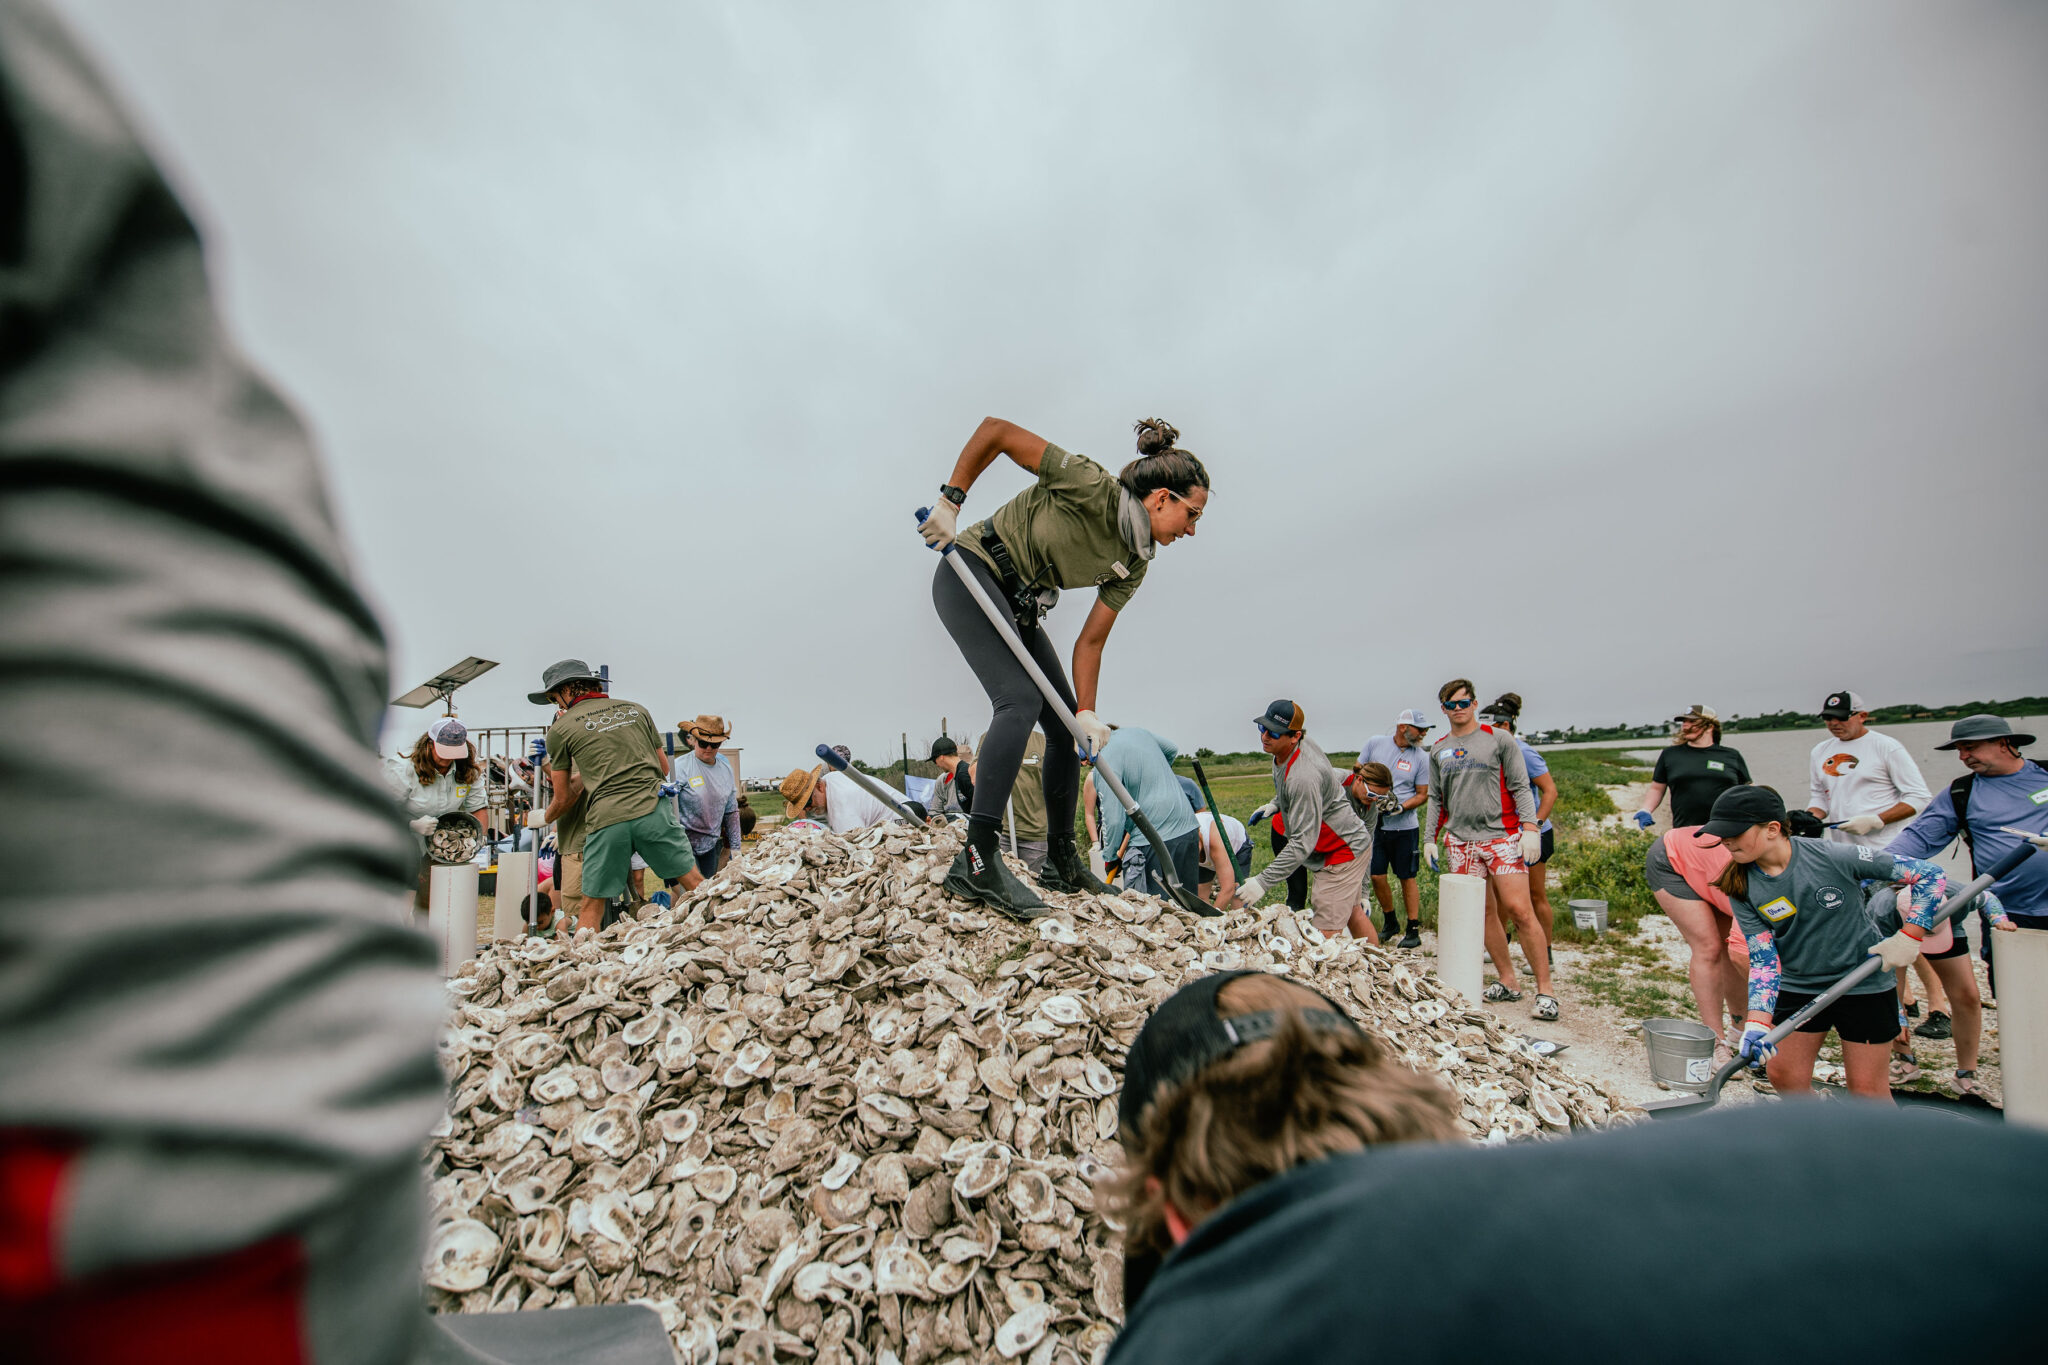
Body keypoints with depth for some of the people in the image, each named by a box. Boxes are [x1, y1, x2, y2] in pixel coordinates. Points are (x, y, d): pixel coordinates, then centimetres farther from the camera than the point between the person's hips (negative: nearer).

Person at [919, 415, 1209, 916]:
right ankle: (976, 861, -24)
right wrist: (950, 500, -20)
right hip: (969, 572, -8)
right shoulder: (1093, 487, -23)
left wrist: (1087, 712, -10)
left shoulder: (1134, 564, -1)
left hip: (1018, 605, 9)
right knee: (1020, 700, -25)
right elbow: (995, 430, -20)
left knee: (1068, 724, 4)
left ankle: (1062, 863, 16)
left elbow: (1090, 641, 0)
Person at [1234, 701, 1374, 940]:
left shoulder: (1303, 777, -34)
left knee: (1327, 933, -12)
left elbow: (1303, 842, -34)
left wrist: (1262, 881, -34)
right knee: (1352, 912, 24)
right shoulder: (1304, 743, -4)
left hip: (1344, 851, -10)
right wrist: (1274, 804, 11)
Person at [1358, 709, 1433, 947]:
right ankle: (1391, 923, 24)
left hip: (1405, 827, -1)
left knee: (1407, 878, 4)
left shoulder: (1422, 757, -1)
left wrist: (1401, 806, -15)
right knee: (1376, 876, 4)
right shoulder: (1375, 744, -1)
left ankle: (1413, 930, 15)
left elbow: (1423, 795, 2)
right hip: (1374, 824, 1)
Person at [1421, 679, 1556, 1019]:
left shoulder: (1499, 739, 4)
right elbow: (1435, 799, 18)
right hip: (1460, 841, 4)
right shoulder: (1438, 750, 14)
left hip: (1501, 836, -4)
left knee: (1520, 911, -8)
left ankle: (1545, 991, 0)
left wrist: (1530, 827, -11)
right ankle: (1507, 982, 15)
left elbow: (1520, 787, 0)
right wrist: (1429, 838, 11)